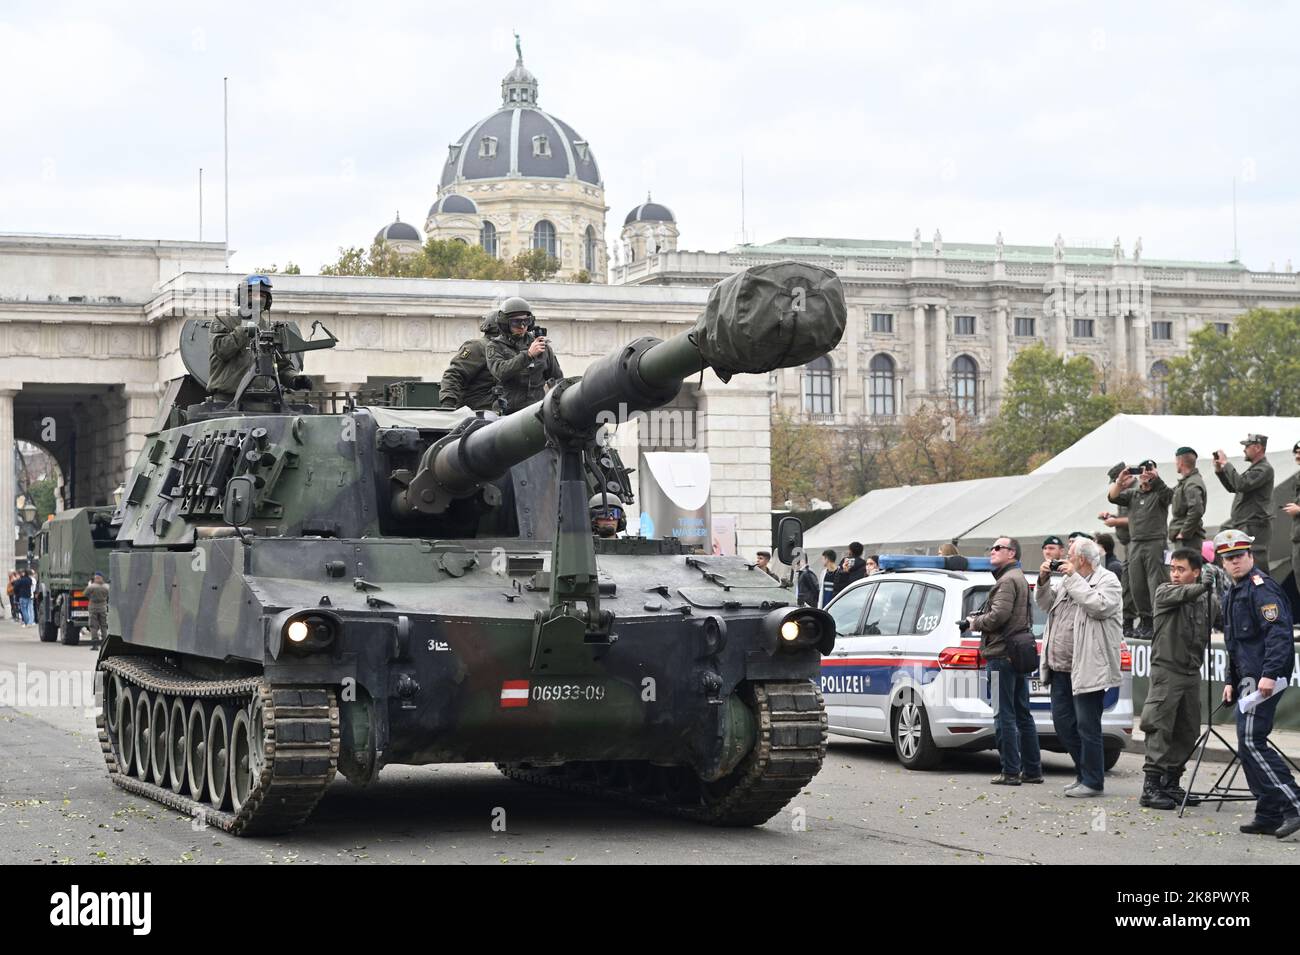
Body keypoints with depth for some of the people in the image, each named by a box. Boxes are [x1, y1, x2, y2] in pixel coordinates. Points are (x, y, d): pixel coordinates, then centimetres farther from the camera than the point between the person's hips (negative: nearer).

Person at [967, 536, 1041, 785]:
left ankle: (1010, 772, -7)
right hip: (1020, 653, 10)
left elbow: (999, 615, -23)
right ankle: (1032, 770, 16)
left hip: (1003, 654, -10)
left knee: (1004, 716, -7)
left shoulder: (1007, 580, -12)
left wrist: (975, 623, -4)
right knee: (1023, 715, 13)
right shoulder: (1020, 578, 21)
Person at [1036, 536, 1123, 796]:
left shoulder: (1108, 580, -5)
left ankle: (1093, 781, 3)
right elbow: (1045, 603, 24)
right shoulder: (1069, 581, 17)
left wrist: (1074, 578, -16)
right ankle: (1085, 772, 23)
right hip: (1061, 668, 8)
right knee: (1062, 722, 11)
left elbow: (1098, 605, -23)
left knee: (1087, 726, -4)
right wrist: (1043, 580, 7)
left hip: (1086, 669, -8)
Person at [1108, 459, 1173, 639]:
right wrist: (1120, 481, -11)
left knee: (1155, 584, -9)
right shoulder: (1132, 494, 18)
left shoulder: (1159, 493, 6)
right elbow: (1113, 497, 4)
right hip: (1135, 544, 5)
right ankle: (1144, 620, 14)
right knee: (1136, 585, 5)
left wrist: (1155, 478, -26)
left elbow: (1168, 493, -17)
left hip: (1155, 543, -5)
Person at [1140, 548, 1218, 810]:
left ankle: (1170, 783, 19)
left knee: (1188, 732, 8)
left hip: (1192, 672, 5)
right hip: (1166, 670, -5)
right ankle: (1150, 786, -10)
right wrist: (1202, 586, -42)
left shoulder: (1208, 601, 9)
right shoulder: (1164, 592, -5)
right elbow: (1181, 594, -24)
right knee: (1160, 729, -9)